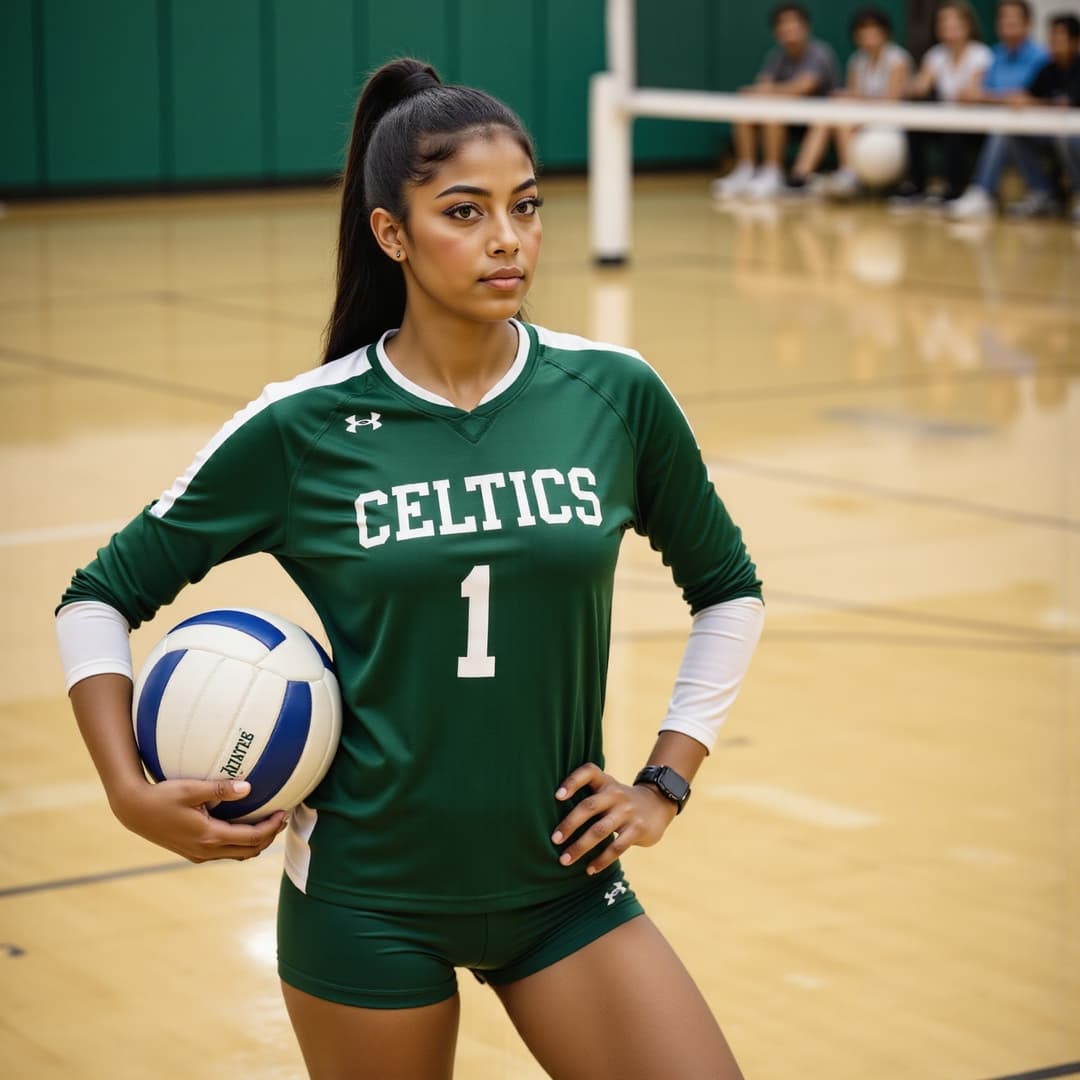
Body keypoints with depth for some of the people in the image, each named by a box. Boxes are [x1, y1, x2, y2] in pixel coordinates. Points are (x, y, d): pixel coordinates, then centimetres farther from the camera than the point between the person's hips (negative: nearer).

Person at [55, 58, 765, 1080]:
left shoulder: (615, 395, -5)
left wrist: (667, 778, 4)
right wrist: (129, 789, -11)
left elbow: (727, 590, 11)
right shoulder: (304, 427, -10)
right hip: (368, 895, -2)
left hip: (561, 878, 2)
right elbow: (99, 597, 1)